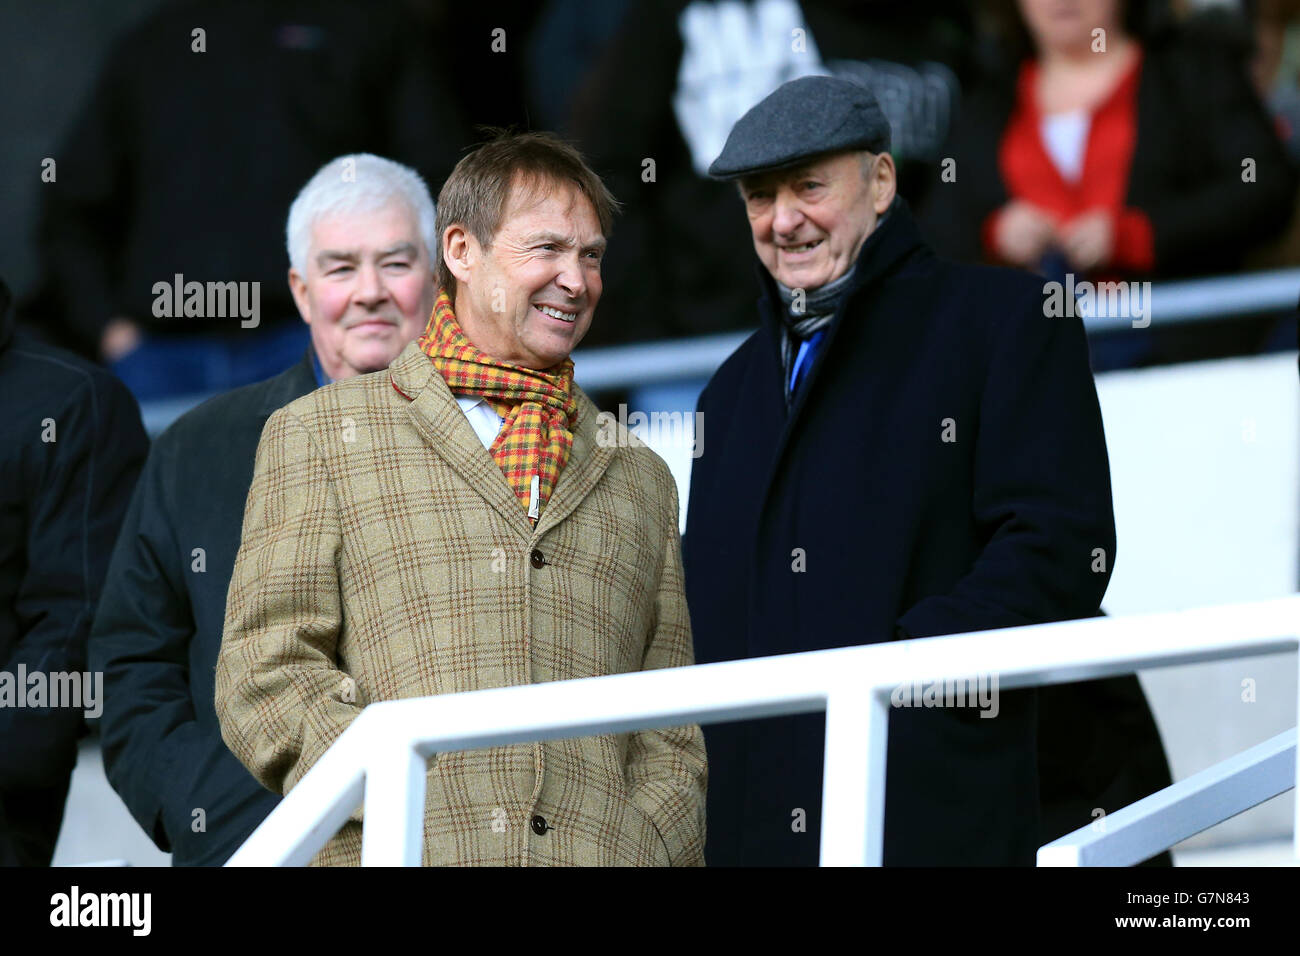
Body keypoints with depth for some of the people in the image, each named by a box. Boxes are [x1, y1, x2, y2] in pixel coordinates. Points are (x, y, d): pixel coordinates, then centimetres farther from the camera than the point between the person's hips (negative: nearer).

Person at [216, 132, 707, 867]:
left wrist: (642, 847, 1)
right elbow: (265, 675, 3)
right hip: (393, 859, -3)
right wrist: (426, 814, -9)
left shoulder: (642, 481, 24)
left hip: (602, 857, 3)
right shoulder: (321, 434, 13)